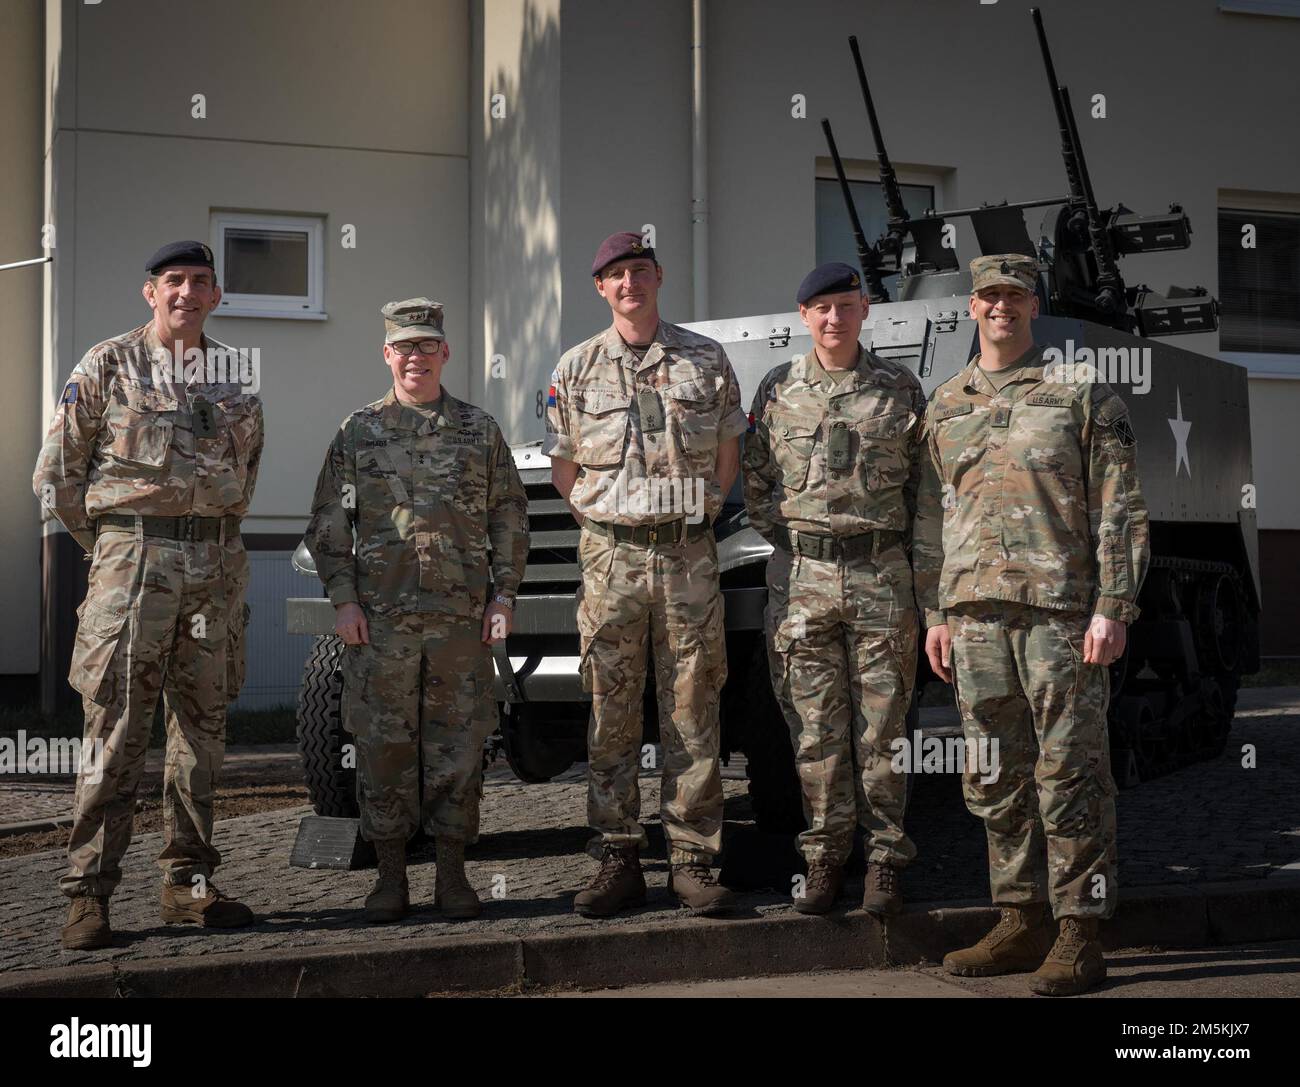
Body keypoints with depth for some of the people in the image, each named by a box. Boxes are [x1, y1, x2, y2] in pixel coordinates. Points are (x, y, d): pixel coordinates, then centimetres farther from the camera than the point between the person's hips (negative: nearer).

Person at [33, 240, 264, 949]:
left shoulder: (233, 379, 14)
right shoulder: (107, 366, 2)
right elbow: (55, 474, 3)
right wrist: (113, 547, 7)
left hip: (216, 565, 5)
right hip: (134, 565, -4)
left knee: (202, 730, 7)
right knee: (116, 732, -6)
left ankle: (188, 885, 16)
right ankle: (88, 896, -2)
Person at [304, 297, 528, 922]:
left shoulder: (479, 430, 10)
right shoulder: (359, 432, 8)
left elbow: (509, 520, 11)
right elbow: (328, 524, 7)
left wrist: (504, 595, 3)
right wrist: (342, 599, -3)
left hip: (463, 614, 1)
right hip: (380, 616, 0)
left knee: (458, 742, 3)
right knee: (383, 743, 2)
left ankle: (452, 875, 13)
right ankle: (390, 877, 11)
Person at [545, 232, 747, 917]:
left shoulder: (706, 361, 8)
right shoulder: (576, 369, 7)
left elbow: (726, 458, 14)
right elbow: (564, 469, 13)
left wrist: (691, 513, 6)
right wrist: (610, 517, 5)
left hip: (689, 556, 0)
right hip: (611, 557, 0)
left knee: (691, 714, 1)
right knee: (612, 716, 1)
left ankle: (692, 862, 7)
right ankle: (619, 862, 8)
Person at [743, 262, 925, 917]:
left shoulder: (900, 389, 6)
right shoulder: (777, 389, 7)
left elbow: (924, 481, 10)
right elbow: (756, 482, 13)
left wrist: (895, 546, 4)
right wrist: (788, 542, 4)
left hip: (881, 576, -1)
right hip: (801, 577, 1)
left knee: (882, 726, 2)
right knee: (816, 729, 4)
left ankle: (885, 862, 11)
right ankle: (824, 858, 14)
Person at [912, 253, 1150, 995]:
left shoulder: (1083, 394, 1)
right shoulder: (945, 405, 16)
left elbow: (1121, 511, -3)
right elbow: (931, 519, 19)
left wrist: (1113, 609, -11)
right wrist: (935, 613, 13)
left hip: (1061, 609, -5)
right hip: (976, 615, 5)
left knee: (1070, 774, -3)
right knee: (995, 780, 9)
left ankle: (1081, 936, 3)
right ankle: (1022, 924, 19)